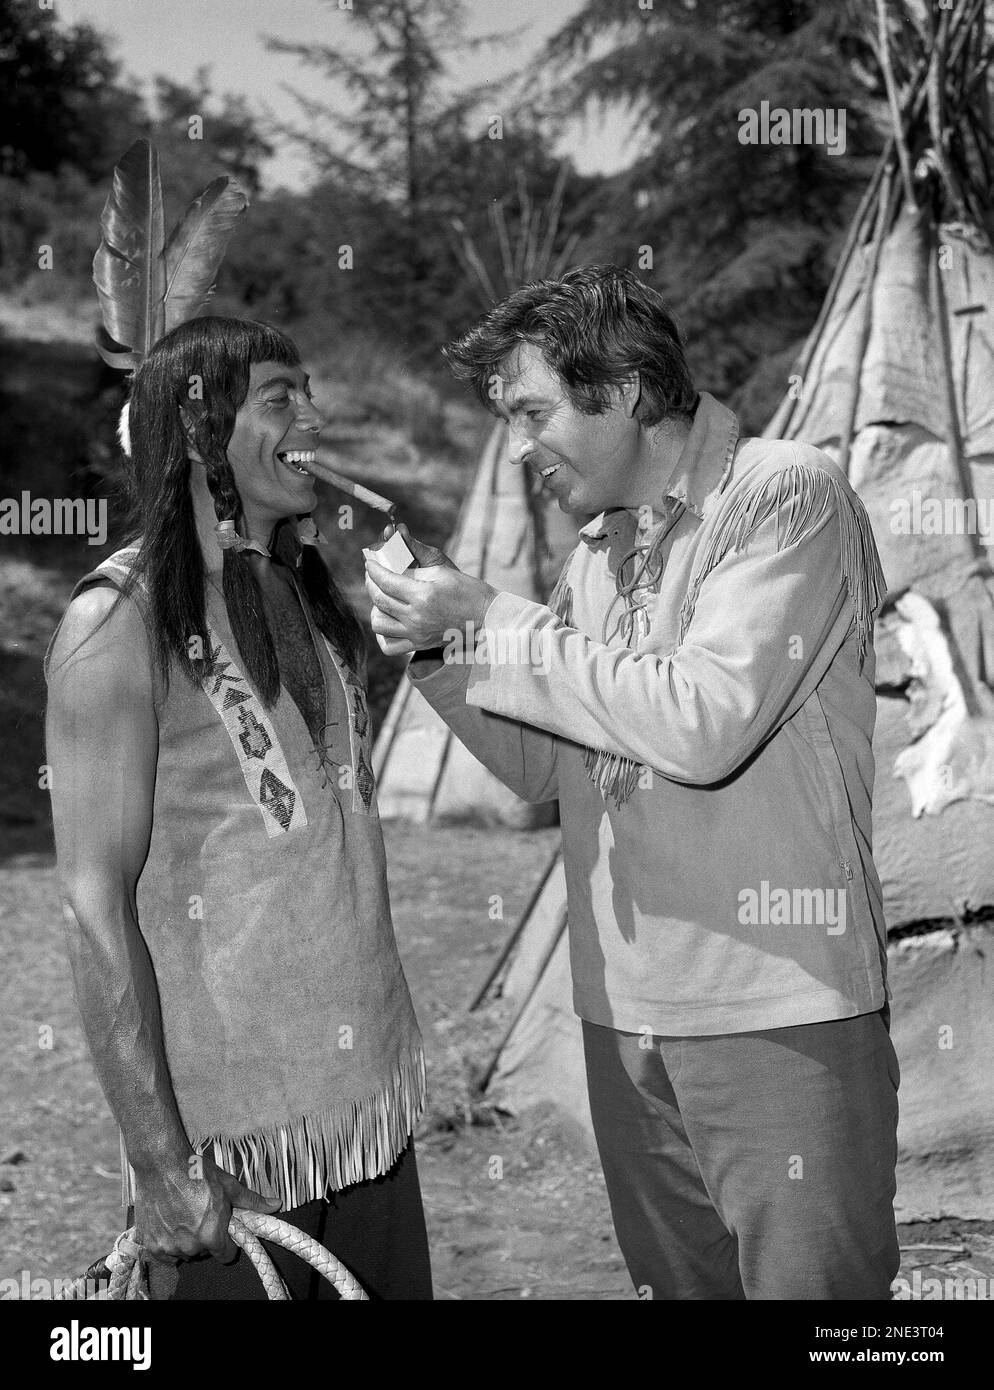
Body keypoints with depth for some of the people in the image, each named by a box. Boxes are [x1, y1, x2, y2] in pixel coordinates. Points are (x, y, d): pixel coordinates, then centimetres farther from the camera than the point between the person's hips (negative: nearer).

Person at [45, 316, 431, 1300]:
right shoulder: (121, 623, -13)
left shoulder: (310, 596, 8)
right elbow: (96, 906, -16)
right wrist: (160, 1163, -17)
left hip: (375, 1101, 6)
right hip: (230, 1135, -6)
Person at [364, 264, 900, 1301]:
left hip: (781, 1016, -7)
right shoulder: (597, 546, 13)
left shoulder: (785, 494, -9)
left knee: (811, 1280, 0)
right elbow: (542, 767, 17)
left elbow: (706, 724, -22)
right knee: (678, 1282, 14)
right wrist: (437, 645, 1)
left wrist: (491, 622, -14)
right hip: (624, 1018, 7)